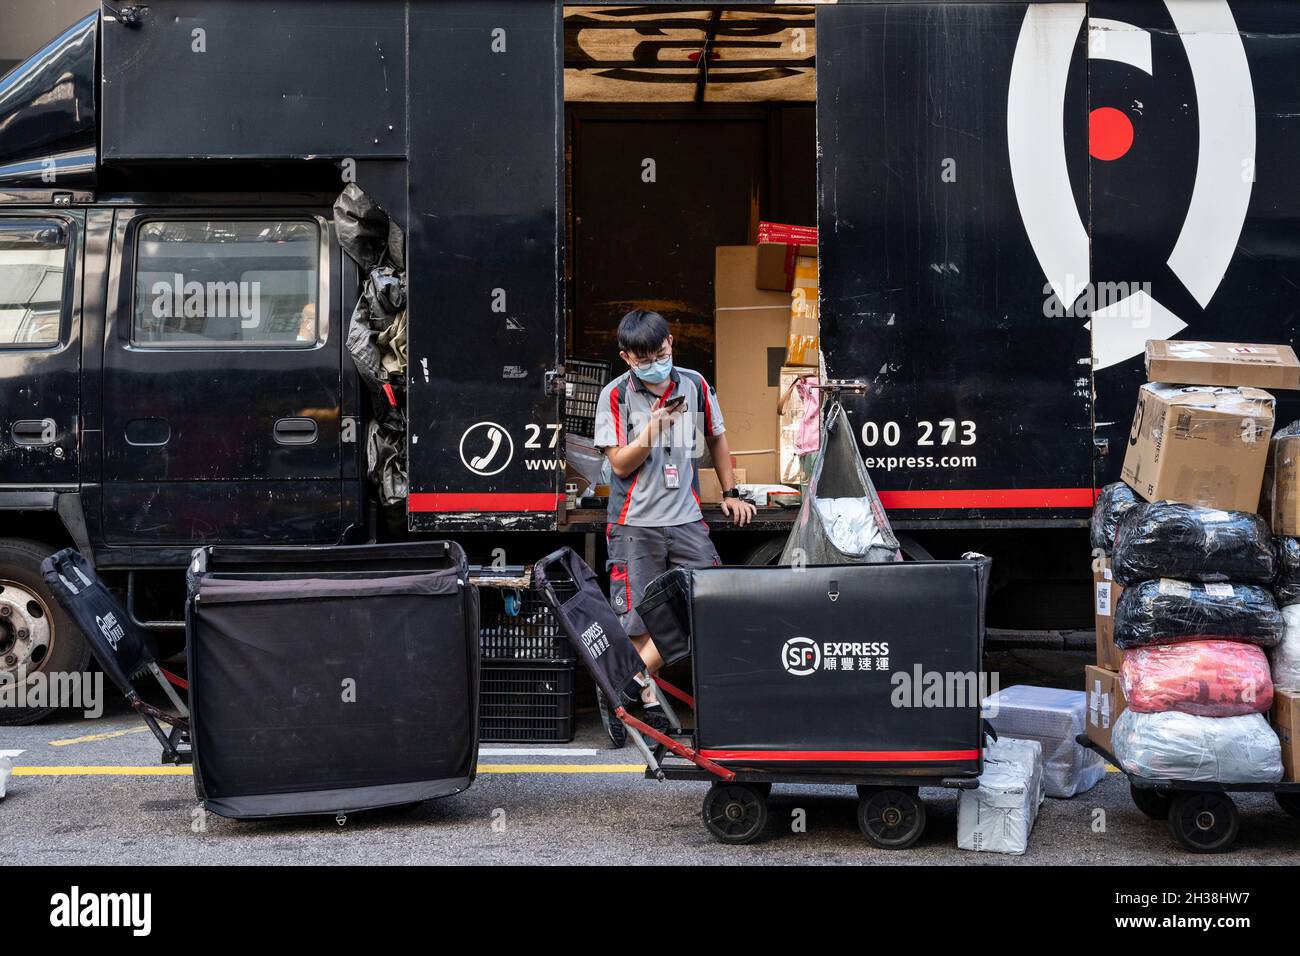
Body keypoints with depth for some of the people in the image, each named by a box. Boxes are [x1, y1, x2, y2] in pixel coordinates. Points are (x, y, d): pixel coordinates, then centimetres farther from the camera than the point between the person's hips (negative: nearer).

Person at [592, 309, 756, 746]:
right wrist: (654, 428, -20)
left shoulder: (695, 386, 5)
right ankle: (648, 700, 10)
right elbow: (620, 464, -7)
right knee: (640, 619, -3)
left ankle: (629, 685, -1)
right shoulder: (615, 396, -4)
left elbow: (716, 438, 20)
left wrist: (730, 492, 19)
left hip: (686, 518, 3)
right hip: (635, 523, -3)